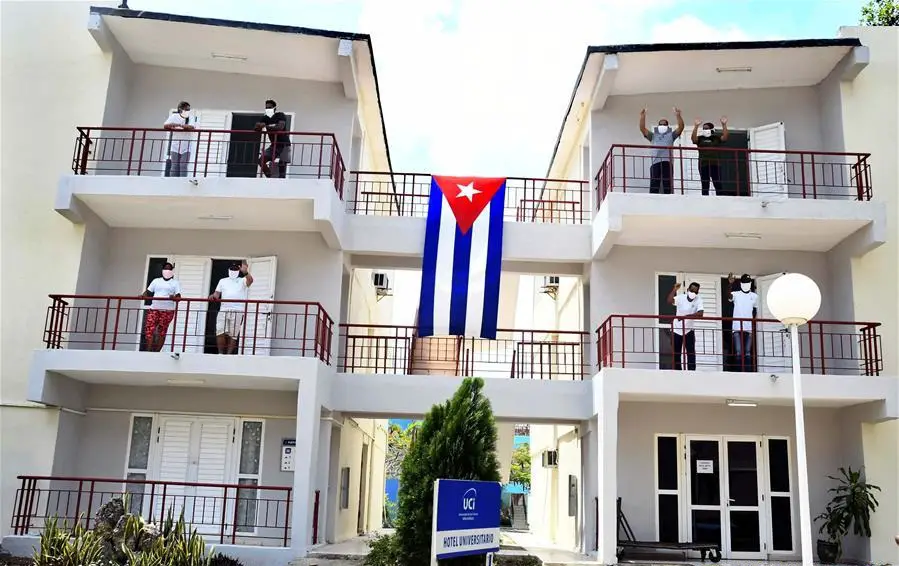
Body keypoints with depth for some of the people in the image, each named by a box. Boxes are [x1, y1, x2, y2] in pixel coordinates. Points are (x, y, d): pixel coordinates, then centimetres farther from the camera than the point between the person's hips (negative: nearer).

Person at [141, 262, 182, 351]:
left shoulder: (175, 282, 9)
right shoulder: (156, 281, 19)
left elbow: (178, 296, -1)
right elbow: (148, 291, 13)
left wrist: (174, 298, -24)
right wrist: (143, 295, -9)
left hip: (167, 310, -2)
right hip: (154, 309, 2)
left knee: (162, 331, -2)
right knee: (149, 329, -11)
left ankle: (157, 351, 3)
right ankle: (149, 350, -11)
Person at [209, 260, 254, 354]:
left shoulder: (242, 281, 12)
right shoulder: (223, 281, 23)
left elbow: (250, 280, -12)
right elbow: (217, 294, 17)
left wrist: (245, 272, -33)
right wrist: (213, 296, -8)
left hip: (238, 311, -2)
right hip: (223, 310, 2)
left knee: (233, 335, -3)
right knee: (220, 332, -9)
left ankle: (229, 354, 2)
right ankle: (221, 353, -2)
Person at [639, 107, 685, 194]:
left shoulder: (671, 135, 21)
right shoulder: (653, 136, 23)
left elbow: (681, 127, 8)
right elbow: (642, 128, 12)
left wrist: (678, 115, -5)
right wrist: (643, 116, -1)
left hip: (667, 162, 0)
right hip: (655, 161, 0)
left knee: (667, 184, -1)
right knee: (654, 185, -4)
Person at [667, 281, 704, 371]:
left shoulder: (698, 300, -12)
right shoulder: (680, 297, -10)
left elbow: (700, 313, -27)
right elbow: (670, 300, -29)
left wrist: (686, 316, -37)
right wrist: (675, 289, -39)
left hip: (689, 330, -1)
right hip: (677, 330, 1)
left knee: (691, 352, -8)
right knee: (676, 353, 8)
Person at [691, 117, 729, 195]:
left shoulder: (716, 138, 12)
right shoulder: (700, 138, 9)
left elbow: (725, 137, -4)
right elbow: (693, 138, -10)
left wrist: (724, 125, -12)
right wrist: (696, 126, -20)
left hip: (715, 164, 1)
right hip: (703, 165, 0)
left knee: (718, 185, -3)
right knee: (705, 186, 1)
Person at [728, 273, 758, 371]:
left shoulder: (754, 296, 11)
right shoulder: (736, 294, 2)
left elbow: (755, 311, 21)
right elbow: (729, 296, -22)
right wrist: (730, 284, -39)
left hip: (749, 328, 2)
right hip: (737, 328, -2)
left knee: (748, 353, 2)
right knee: (738, 353, -8)